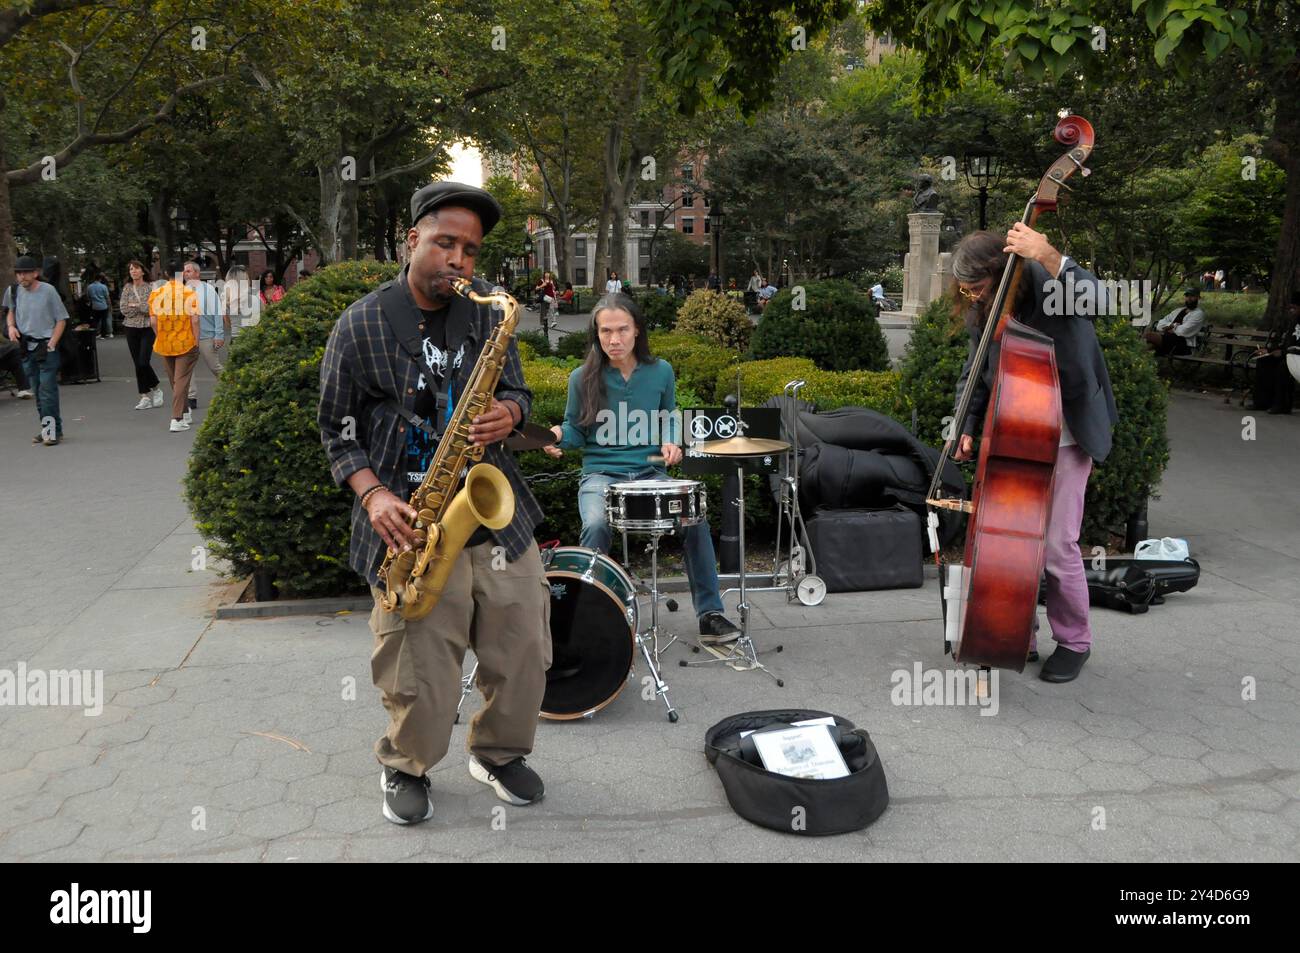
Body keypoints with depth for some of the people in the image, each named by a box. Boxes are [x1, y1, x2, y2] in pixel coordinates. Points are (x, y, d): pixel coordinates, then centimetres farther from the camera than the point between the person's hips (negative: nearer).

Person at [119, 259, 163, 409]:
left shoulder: (150, 287, -2)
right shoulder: (127, 287, 8)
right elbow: (123, 308, -1)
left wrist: (135, 305, -10)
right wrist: (142, 307, -8)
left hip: (147, 329, -4)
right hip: (132, 329, 4)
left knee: (143, 362, -13)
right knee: (137, 364, 4)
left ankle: (156, 388, 12)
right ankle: (145, 397, 9)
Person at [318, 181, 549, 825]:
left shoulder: (487, 309, 6)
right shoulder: (361, 325, -3)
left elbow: (517, 390, 11)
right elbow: (337, 428, 3)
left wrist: (509, 411, -13)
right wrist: (372, 494, -12)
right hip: (410, 523, -3)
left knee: (524, 652, 8)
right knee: (420, 672, 2)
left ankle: (499, 755, 34)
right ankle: (406, 769, 32)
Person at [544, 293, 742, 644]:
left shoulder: (660, 371, 3)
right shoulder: (583, 378, -3)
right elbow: (576, 430, 8)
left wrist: (670, 442, -1)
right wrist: (560, 436, -14)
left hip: (650, 472, 2)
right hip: (601, 474, -2)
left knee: (695, 519, -22)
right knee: (596, 526, -33)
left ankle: (709, 613, -7)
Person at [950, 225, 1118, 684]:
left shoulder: (1046, 284, -15)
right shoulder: (981, 311, 1)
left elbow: (1096, 299, -37)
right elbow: (976, 374, 12)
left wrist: (1048, 256, -48)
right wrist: (967, 427, 0)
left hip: (1063, 438, -5)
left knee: (1058, 544, -6)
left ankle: (1073, 642, 15)